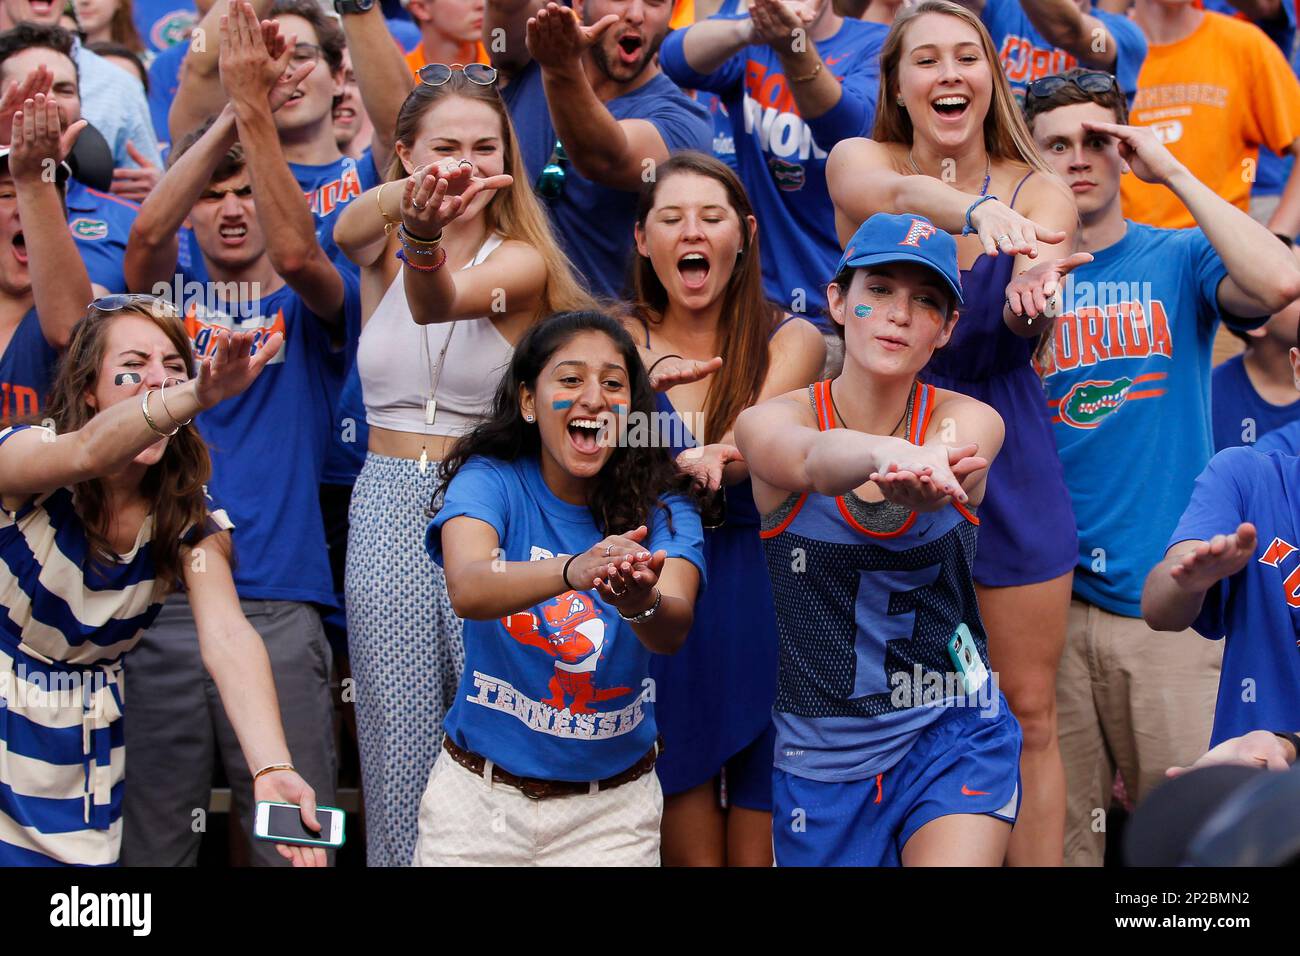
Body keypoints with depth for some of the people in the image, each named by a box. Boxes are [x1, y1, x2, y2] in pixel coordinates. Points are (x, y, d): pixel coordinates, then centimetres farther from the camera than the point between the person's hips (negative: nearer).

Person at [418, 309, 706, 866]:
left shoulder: (660, 508, -7)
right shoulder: (489, 480, -10)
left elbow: (674, 629, -26)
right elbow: (467, 589, -31)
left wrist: (641, 603, -50)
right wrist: (573, 571, -50)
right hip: (479, 799, -1)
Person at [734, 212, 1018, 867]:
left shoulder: (970, 420, -5)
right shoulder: (770, 421, -7)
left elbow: (959, 461, -30)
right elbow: (812, 459, -32)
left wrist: (921, 481, -55)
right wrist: (890, 454, -55)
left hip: (954, 735, -1)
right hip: (821, 755, 1)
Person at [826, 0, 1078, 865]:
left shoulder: (1040, 192, -2)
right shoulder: (860, 162, -3)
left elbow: (1015, 331, -22)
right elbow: (898, 194, -29)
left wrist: (1029, 297, -47)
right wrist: (976, 212, -51)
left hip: (1007, 459, 1)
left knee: (1028, 710, 5)